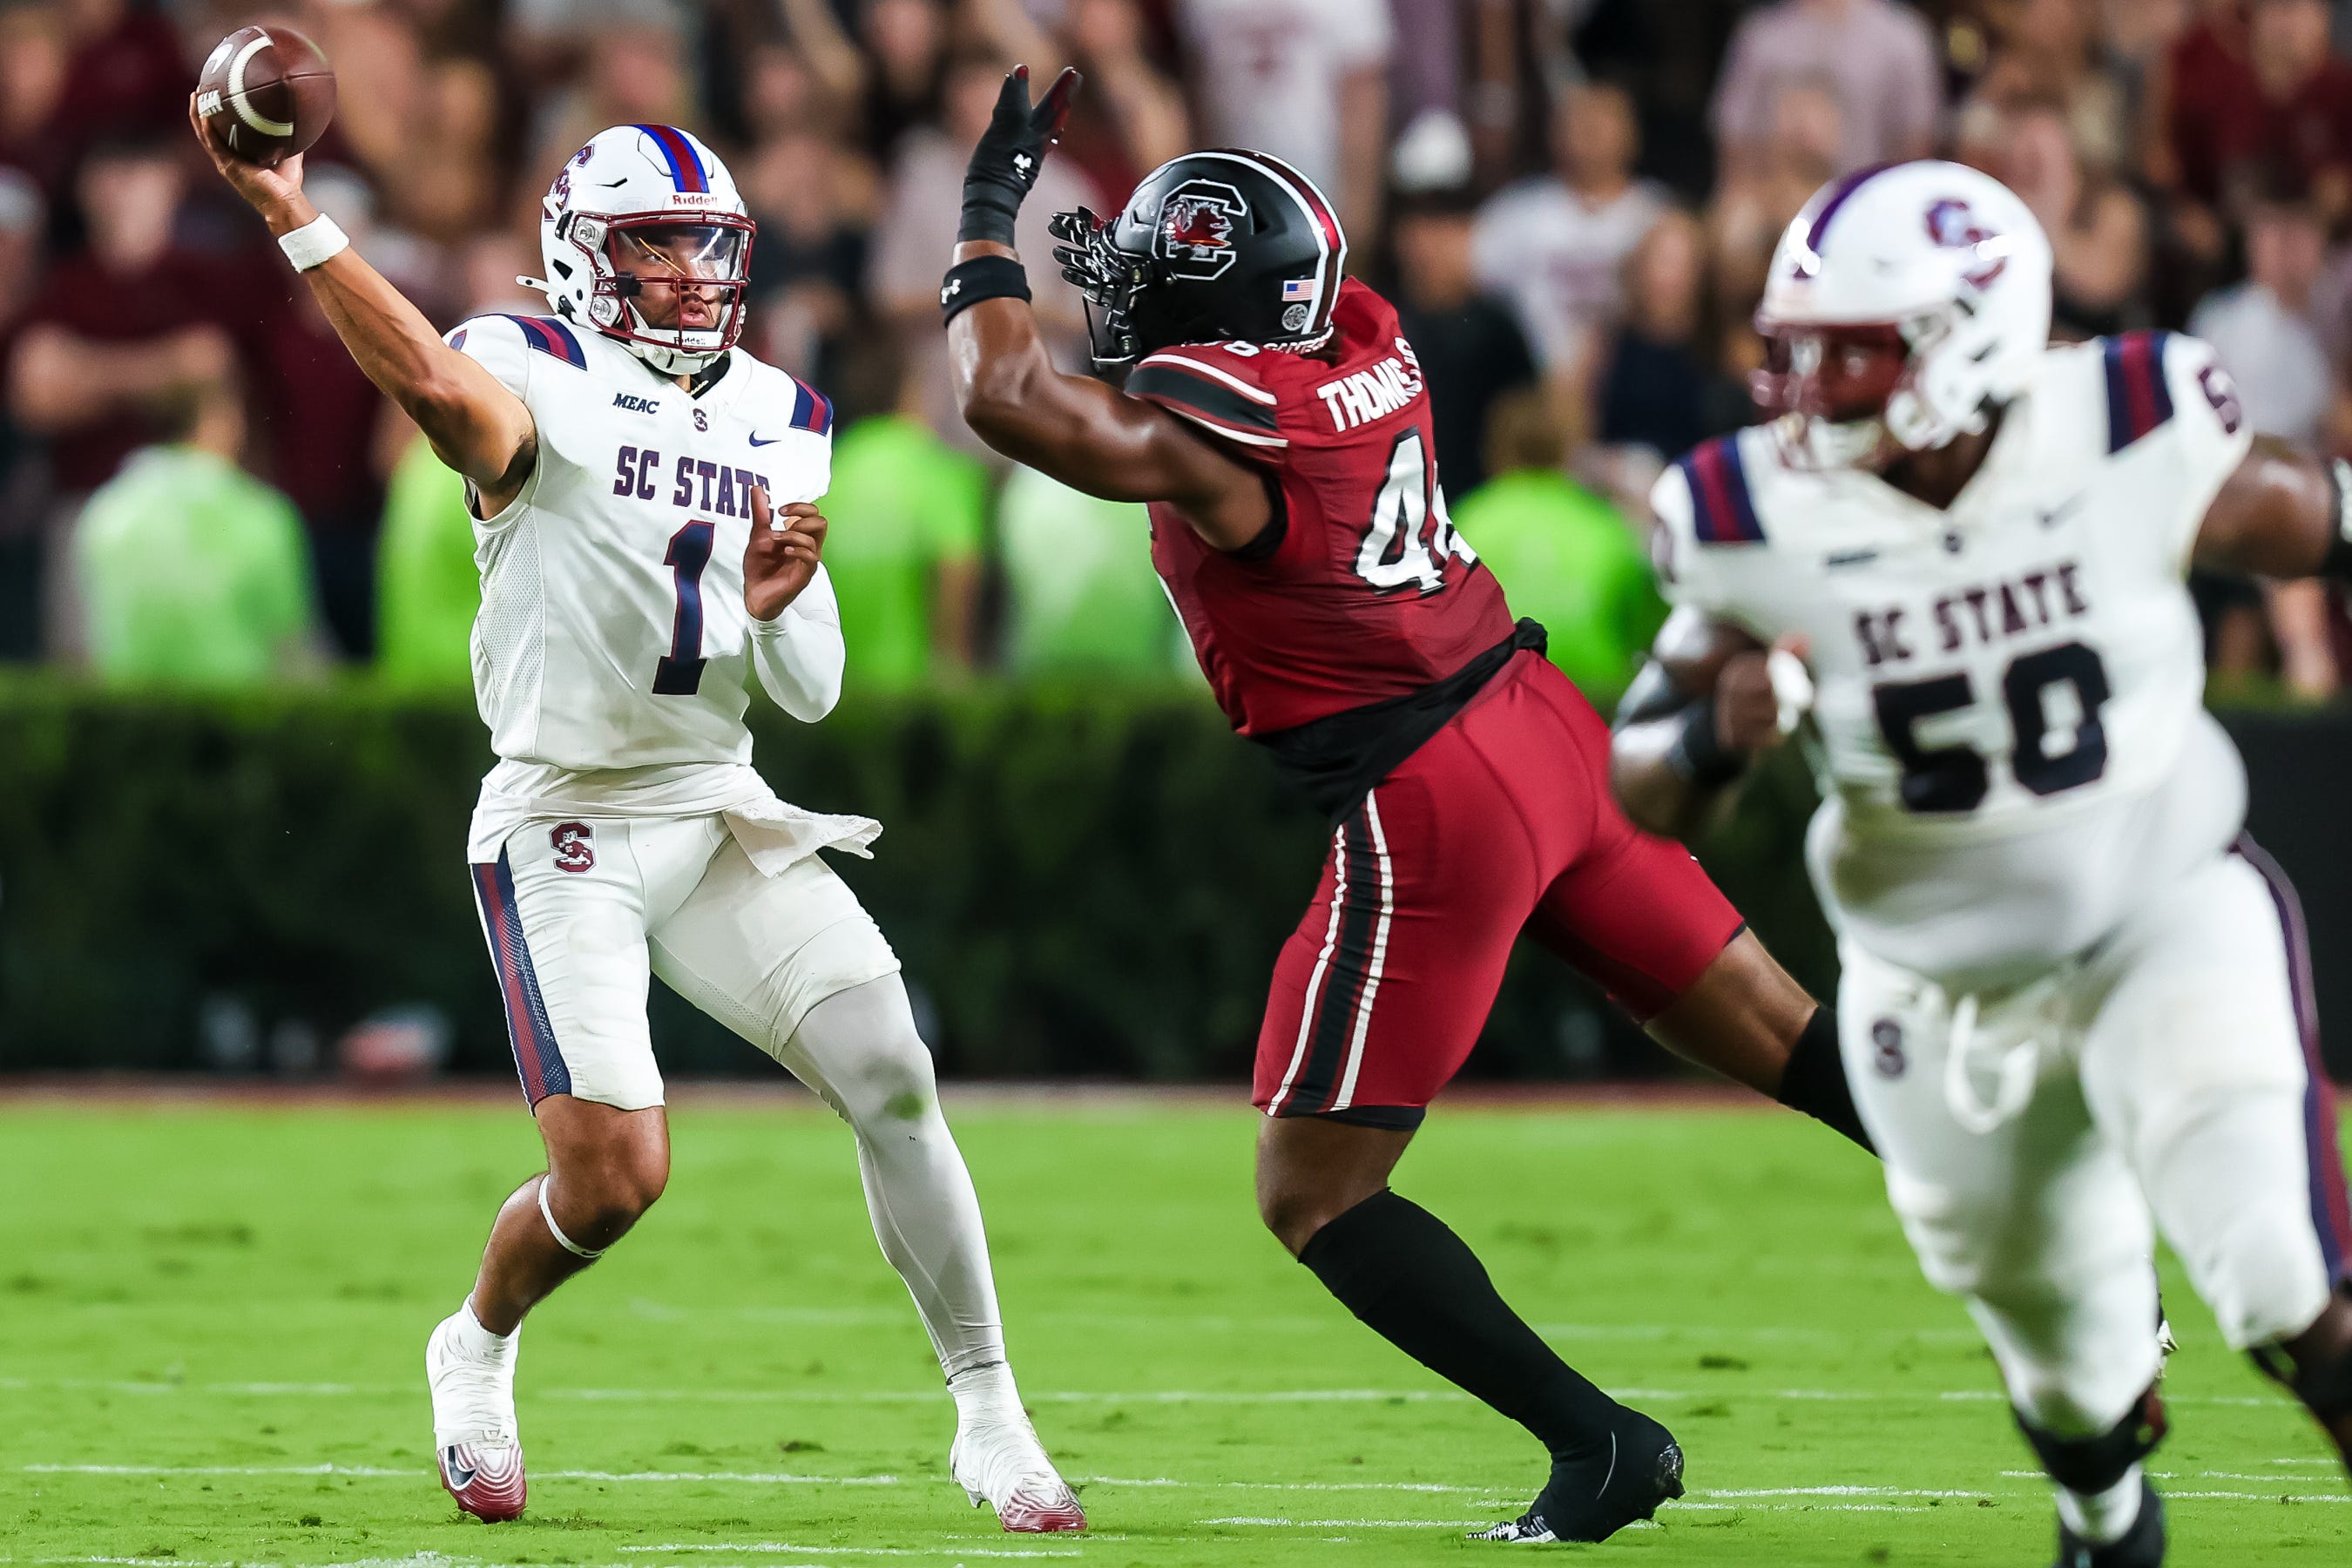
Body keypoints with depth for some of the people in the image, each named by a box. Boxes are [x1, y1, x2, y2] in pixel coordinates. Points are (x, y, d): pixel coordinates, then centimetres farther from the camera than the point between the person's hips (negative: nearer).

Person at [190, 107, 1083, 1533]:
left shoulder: (782, 425, 10)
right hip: (567, 828, -5)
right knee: (616, 1176, -13)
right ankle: (477, 1351, 20)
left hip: (721, 819, 5)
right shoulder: (539, 380, -9)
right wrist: (292, 218, -47)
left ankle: (991, 1423, 2)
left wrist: (781, 605, -12)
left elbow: (812, 694, 11)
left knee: (894, 1081, -9)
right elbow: (439, 384, -36)